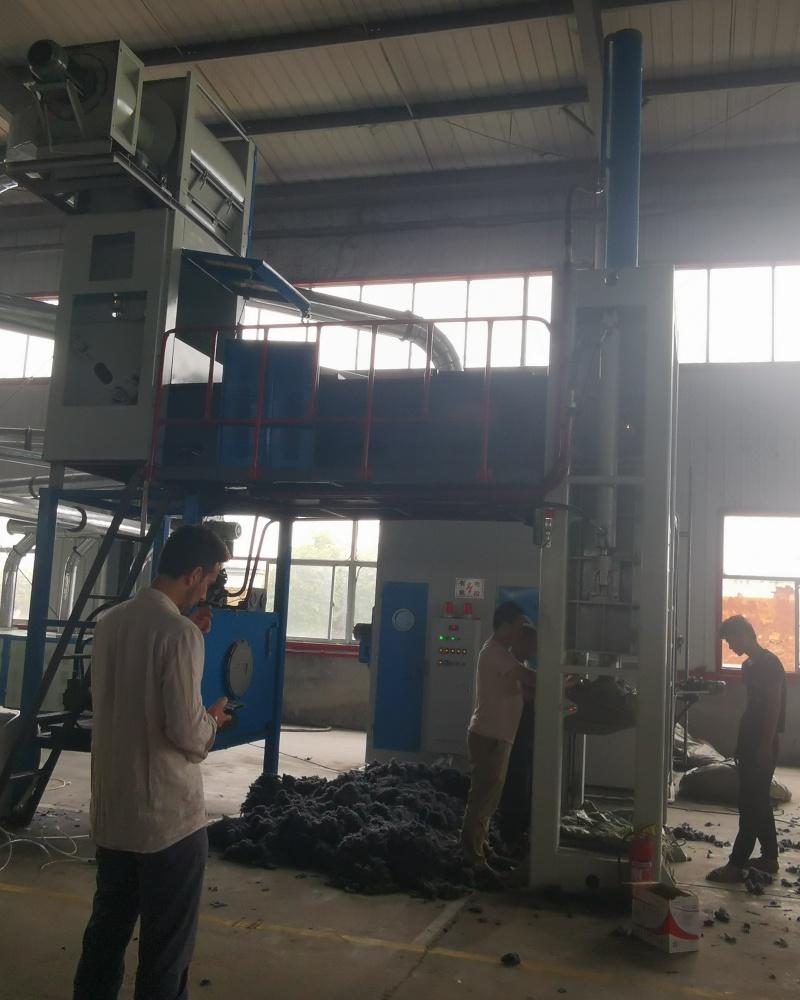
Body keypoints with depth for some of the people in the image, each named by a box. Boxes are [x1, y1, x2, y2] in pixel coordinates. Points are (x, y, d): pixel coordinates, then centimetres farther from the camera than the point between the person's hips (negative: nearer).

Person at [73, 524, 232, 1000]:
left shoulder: (111, 622, 4)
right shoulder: (180, 632, -20)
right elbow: (186, 732, -22)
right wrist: (211, 723, 0)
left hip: (111, 809, 7)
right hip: (168, 814, -7)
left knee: (108, 927, 20)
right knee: (167, 942, 8)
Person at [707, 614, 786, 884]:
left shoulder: (769, 663, -15)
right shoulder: (750, 665, 14)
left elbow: (774, 706, -19)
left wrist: (765, 746, -21)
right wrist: (743, 745, 19)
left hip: (763, 745, -10)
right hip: (751, 743, 10)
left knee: (750, 804, -7)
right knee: (758, 801, 15)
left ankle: (736, 866, -5)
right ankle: (769, 857, 24)